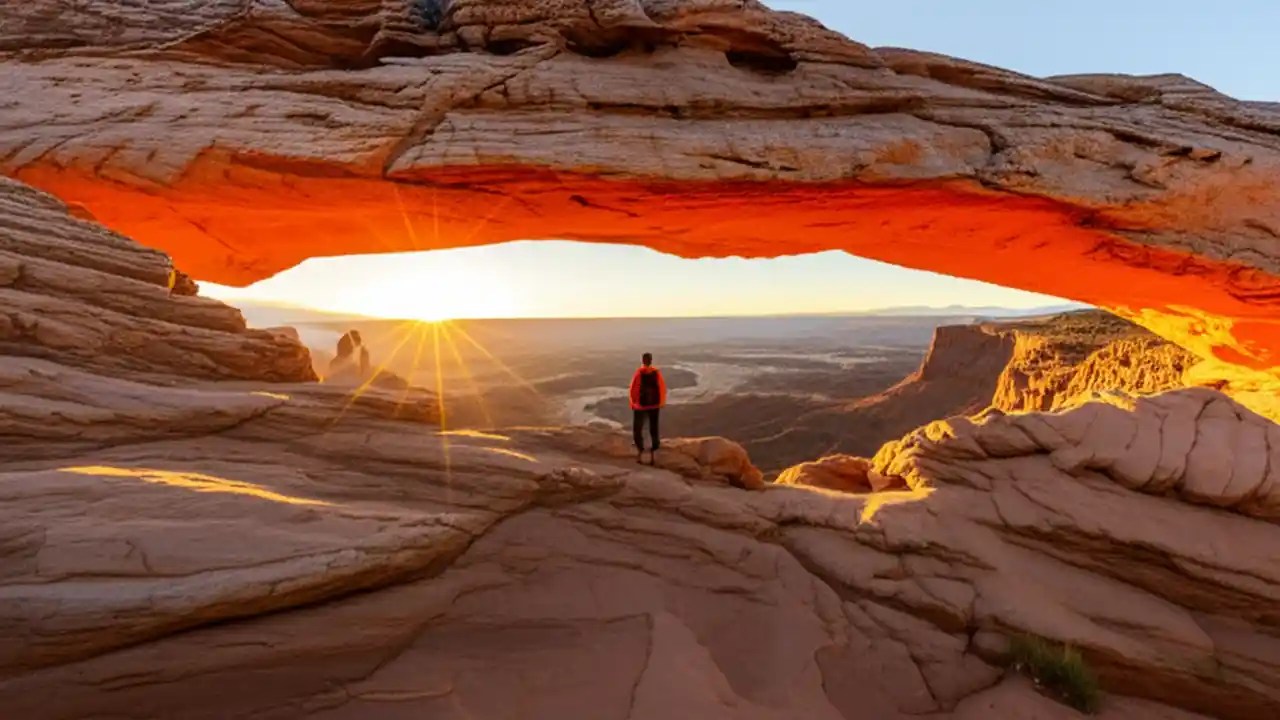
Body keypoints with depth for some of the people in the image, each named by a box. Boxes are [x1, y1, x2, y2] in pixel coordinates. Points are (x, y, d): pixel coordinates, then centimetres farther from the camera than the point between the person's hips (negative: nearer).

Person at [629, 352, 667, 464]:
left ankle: (640, 453, -2)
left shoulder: (639, 373, -14)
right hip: (654, 405, 3)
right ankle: (653, 454, 15)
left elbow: (633, 389, -13)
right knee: (653, 429, 13)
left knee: (637, 429, 8)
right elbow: (662, 388, -3)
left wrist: (633, 403, 1)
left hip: (640, 405, -3)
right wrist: (662, 402, 9)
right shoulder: (657, 372, -5)